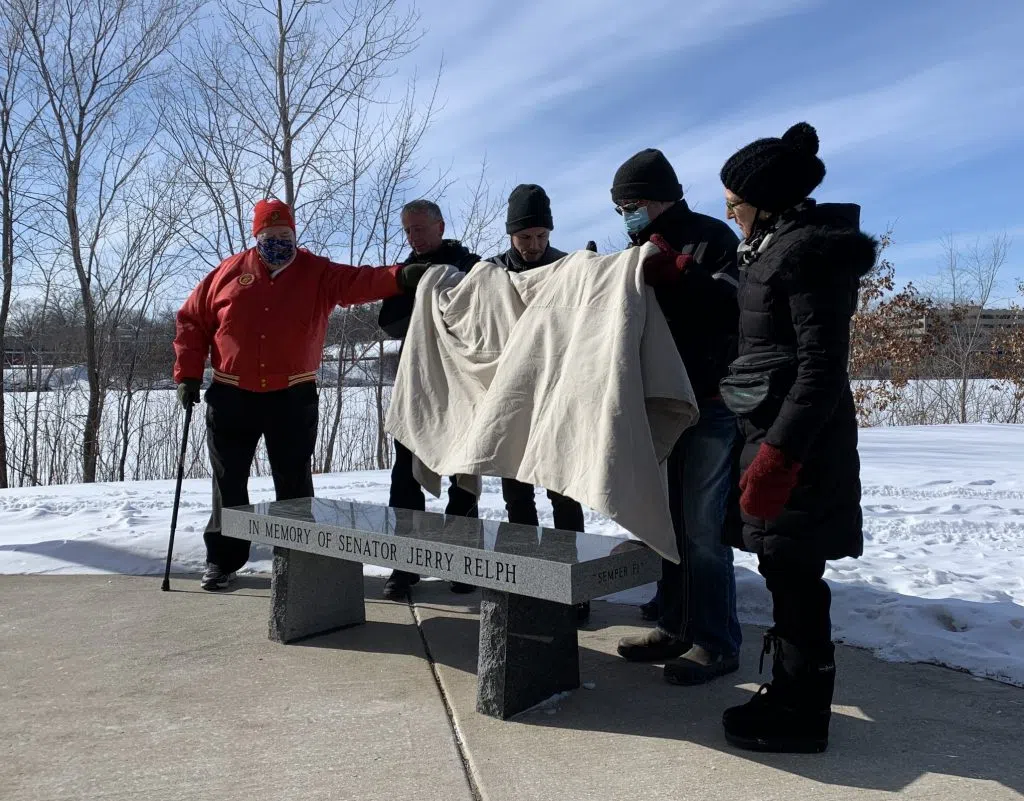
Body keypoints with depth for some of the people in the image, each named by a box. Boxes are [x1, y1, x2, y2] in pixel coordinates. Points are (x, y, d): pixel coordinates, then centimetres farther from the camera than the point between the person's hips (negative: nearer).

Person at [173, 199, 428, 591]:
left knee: (295, 484, 7)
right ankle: (223, 560, 23)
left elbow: (359, 281, -19)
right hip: (231, 397, 2)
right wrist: (188, 374, 2)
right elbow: (192, 320, 9)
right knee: (229, 483, 9)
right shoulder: (230, 271, 4)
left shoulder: (318, 272, -1)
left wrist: (400, 277, -38)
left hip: (292, 397, -1)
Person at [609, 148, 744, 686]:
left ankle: (715, 642, 4)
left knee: (702, 527, -7)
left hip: (710, 403, -7)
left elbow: (732, 307, -18)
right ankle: (674, 628, 21)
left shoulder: (710, 237, -5)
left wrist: (674, 274, -25)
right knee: (670, 519, 11)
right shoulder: (647, 249, 17)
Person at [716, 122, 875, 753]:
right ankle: (793, 691, 28)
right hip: (779, 433, 10)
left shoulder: (806, 251, -14)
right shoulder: (780, 248, 16)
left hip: (797, 442, -10)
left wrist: (778, 454, -25)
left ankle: (800, 716, 12)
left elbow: (823, 365, -21)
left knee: (793, 574, -1)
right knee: (787, 571, 15)